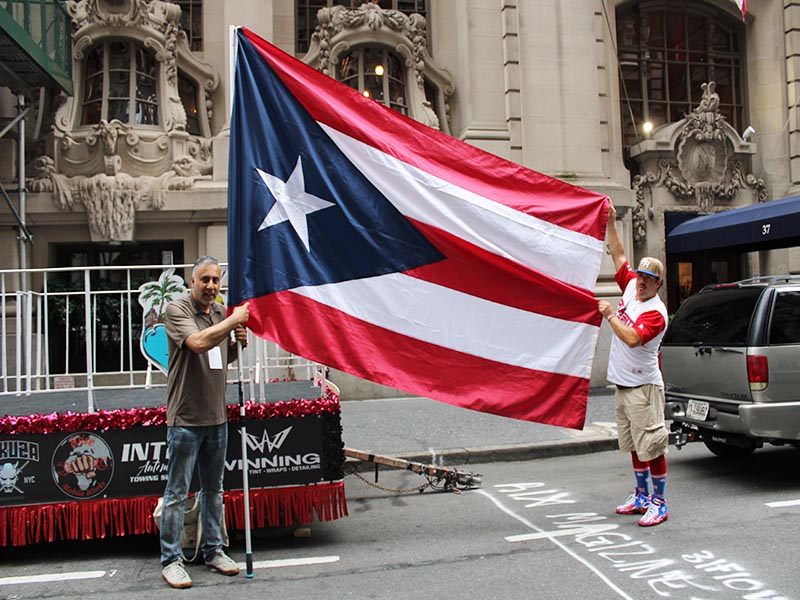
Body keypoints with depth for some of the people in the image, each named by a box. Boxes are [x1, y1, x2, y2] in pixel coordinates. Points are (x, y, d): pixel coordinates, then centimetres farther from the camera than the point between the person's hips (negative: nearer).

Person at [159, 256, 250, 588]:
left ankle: (213, 550, 28)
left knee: (213, 489, 16)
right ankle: (171, 560, 13)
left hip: (217, 416, 6)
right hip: (185, 418, -6)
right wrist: (233, 321, -19)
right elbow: (198, 343, -27)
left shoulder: (222, 312, 11)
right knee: (177, 492, 2)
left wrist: (240, 343, 2)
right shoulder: (178, 309, -9)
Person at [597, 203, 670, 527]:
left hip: (643, 387, -8)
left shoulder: (657, 312, -16)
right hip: (622, 385, 8)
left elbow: (632, 338, -28)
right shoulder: (630, 287, 6)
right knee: (634, 445, 16)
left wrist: (609, 314, -18)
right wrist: (610, 222, 8)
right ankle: (642, 495, 27)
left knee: (651, 445, -4)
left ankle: (658, 502, 5)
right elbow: (618, 254, 12)